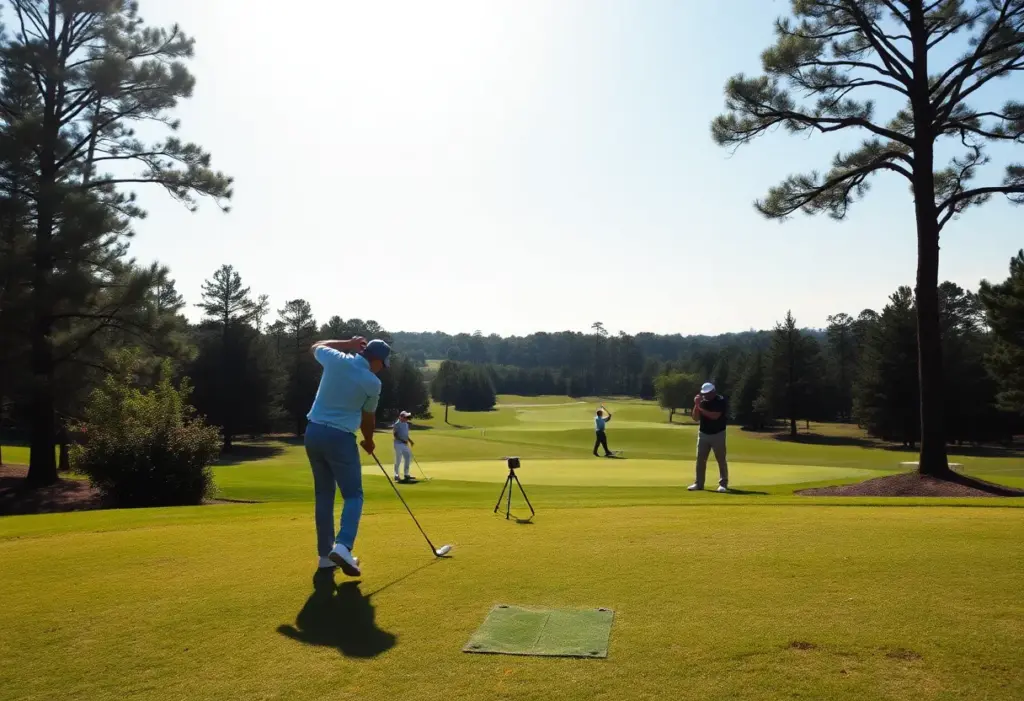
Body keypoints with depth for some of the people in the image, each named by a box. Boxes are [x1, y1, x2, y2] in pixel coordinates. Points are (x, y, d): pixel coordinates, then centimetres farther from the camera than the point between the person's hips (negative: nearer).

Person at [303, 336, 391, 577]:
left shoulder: (336, 360, 0)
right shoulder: (373, 383, -7)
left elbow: (316, 347, 25)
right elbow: (367, 418, 9)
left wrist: (347, 343, 19)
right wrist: (368, 441, 27)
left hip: (314, 432, 6)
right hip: (340, 438, -5)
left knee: (324, 494, 14)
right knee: (353, 495, 3)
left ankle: (326, 553, 16)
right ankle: (343, 546, -18)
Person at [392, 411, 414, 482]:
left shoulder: (406, 424, 14)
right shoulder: (397, 424, -12)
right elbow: (395, 435, -18)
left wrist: (410, 441, 13)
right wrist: (402, 440, -25)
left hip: (405, 444, 9)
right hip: (398, 444, -9)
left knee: (408, 458, 11)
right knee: (398, 460, -4)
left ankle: (406, 474, 21)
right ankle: (396, 475, 4)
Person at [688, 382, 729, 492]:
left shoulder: (721, 401, -13)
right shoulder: (702, 401, 2)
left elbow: (715, 416, -26)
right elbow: (695, 418, -1)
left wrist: (700, 408, -22)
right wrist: (696, 405, -14)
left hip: (718, 434, -5)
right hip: (703, 434, 5)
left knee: (721, 459, 0)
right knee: (700, 459, 3)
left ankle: (723, 484, 7)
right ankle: (698, 483, 8)